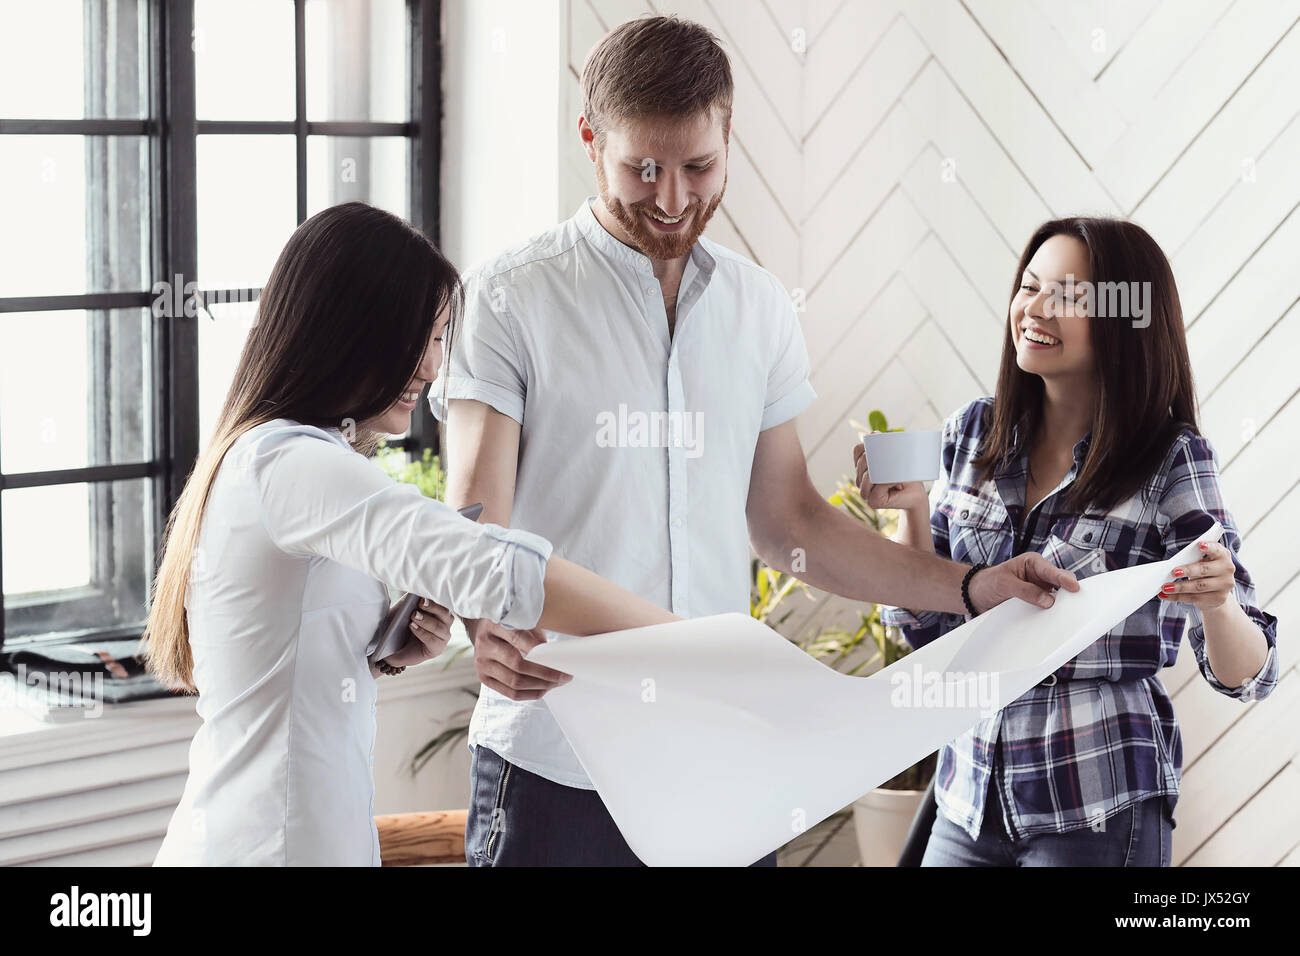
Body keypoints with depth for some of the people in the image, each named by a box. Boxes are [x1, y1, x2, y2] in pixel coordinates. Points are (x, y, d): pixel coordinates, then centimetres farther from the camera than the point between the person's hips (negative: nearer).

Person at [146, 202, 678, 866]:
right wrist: (694, 642, -29)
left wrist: (389, 653, 2)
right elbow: (489, 569, -34)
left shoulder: (252, 455, 13)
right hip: (276, 845, -10)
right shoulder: (292, 464, -20)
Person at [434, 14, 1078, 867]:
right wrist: (486, 625, -31)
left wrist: (974, 588, 10)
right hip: (555, 760, -4)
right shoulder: (511, 298, -3)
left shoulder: (759, 308, 12)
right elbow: (474, 521, -10)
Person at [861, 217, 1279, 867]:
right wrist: (912, 512, -8)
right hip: (972, 789, 4)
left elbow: (1245, 677, -9)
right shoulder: (974, 434, 2)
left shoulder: (1172, 460, -9)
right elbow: (931, 629, 8)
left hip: (1098, 812, -4)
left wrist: (1218, 605, -30)